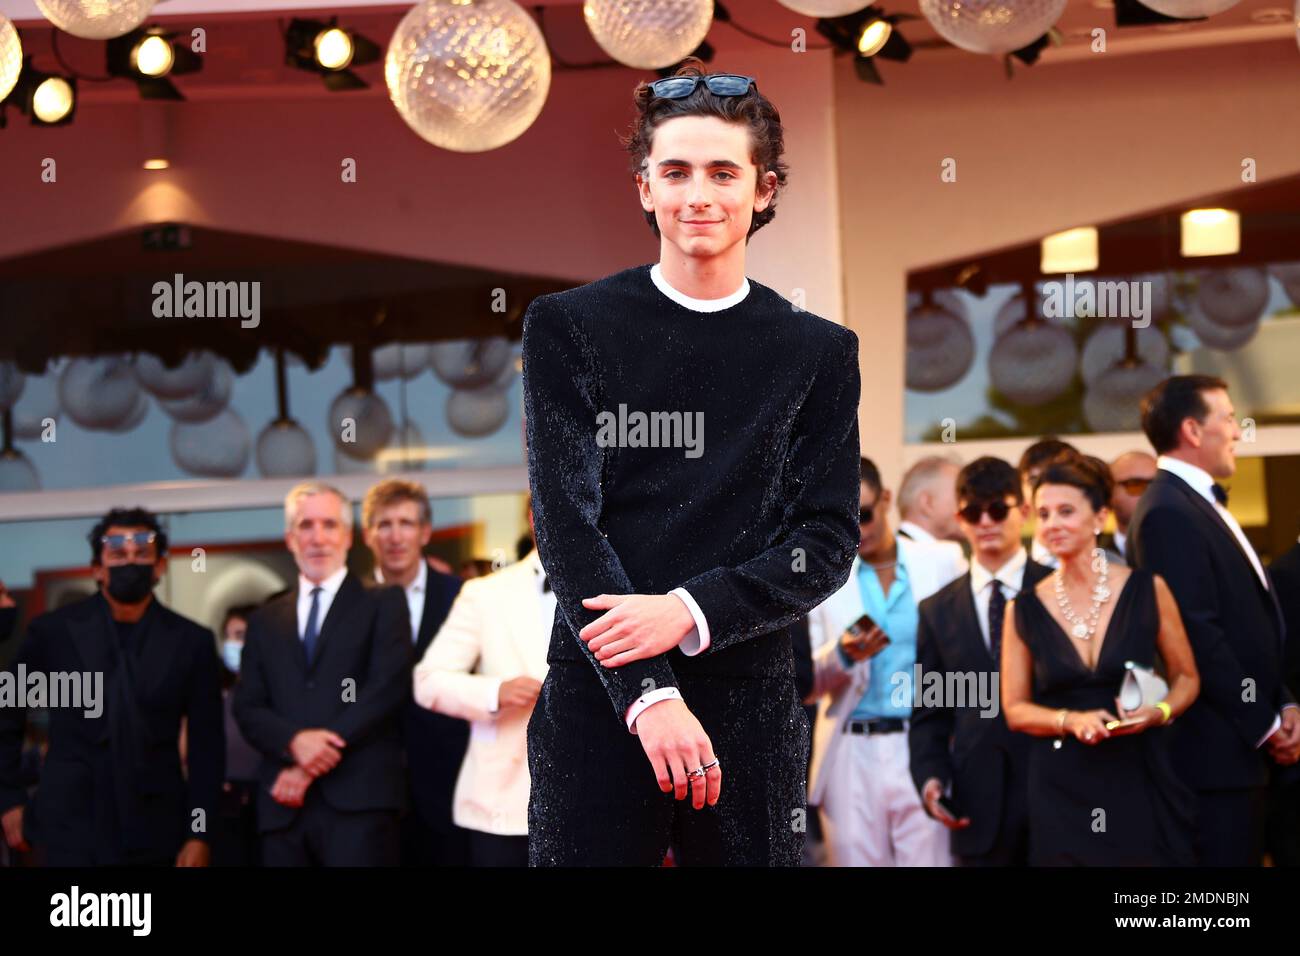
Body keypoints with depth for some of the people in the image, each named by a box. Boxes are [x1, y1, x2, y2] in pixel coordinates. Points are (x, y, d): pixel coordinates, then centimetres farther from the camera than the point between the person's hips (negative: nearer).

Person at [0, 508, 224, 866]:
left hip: (156, 831, 1)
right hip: (70, 827, -1)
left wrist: (200, 834, -2)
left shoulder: (191, 641, 2)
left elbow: (206, 744, 3)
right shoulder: (53, 631, 1)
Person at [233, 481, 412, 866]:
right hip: (284, 807, 3)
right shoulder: (265, 621, 20)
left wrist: (314, 763, -9)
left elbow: (388, 686, -4)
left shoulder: (384, 604, 10)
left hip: (358, 799, -3)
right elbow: (247, 708, 11)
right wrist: (294, 741, -12)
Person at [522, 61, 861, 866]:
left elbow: (828, 542, 3)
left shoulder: (820, 353, 8)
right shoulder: (569, 327, 4)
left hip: (752, 709, 1)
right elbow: (568, 521, -4)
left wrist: (689, 611, -14)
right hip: (597, 701, -1)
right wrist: (647, 694, -15)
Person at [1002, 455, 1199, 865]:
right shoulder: (1024, 610, 1)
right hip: (1060, 789, 0)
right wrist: (1071, 721, -12)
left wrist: (1159, 711, -12)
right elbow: (1015, 709, 6)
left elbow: (1186, 677, 8)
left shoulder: (1147, 590, -1)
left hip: (1141, 780, 0)